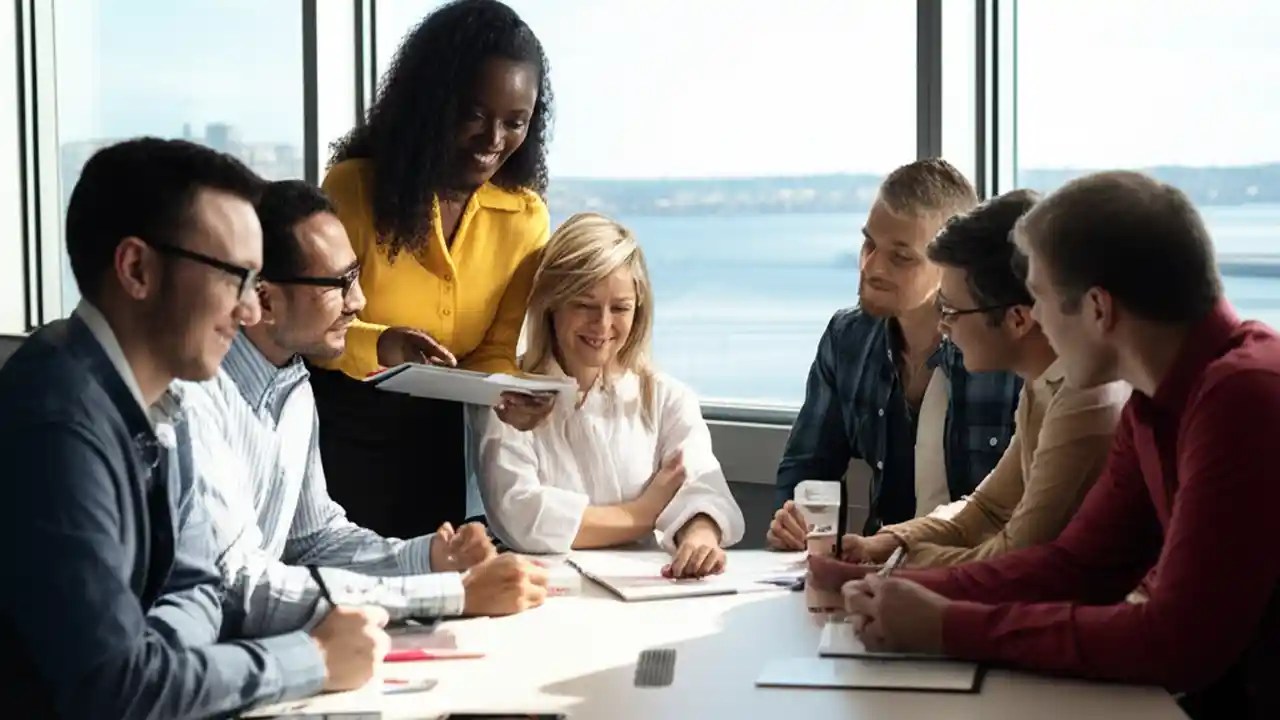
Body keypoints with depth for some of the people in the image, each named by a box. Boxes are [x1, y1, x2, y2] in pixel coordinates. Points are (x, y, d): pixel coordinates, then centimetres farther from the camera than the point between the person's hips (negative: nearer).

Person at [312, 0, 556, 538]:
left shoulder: (525, 217, -3)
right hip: (338, 423, -3)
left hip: (434, 433, 4)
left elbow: (496, 351, -1)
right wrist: (380, 346, -33)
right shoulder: (355, 187, -15)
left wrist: (509, 395, -24)